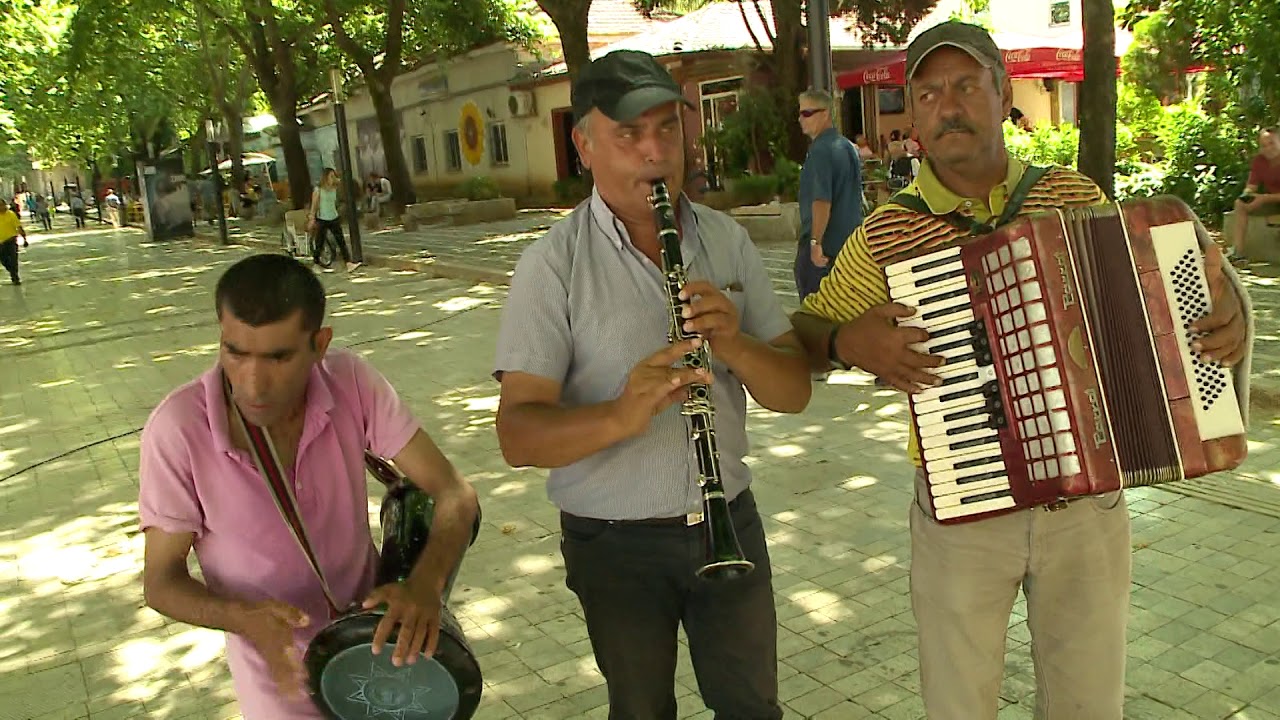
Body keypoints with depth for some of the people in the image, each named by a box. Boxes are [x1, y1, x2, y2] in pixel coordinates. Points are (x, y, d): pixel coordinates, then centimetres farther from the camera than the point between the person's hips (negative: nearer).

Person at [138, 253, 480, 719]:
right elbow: (162, 583, -17)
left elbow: (455, 495, -20)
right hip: (282, 670, -2)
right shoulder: (177, 429, -28)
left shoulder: (351, 382, -22)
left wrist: (425, 583, -40)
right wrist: (246, 619, -37)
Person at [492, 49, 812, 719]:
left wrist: (735, 343, -23)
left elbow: (794, 392, -2)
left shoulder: (726, 240, 0)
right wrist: (621, 415, -38)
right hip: (616, 543, -3)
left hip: (728, 519, 3)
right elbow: (517, 437, -19)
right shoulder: (552, 263, -12)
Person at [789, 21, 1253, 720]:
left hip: (1089, 510, 2)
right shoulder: (886, 232, -7)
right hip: (961, 519, -2)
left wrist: (1225, 313, -7)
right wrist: (847, 340, -20)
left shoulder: (1077, 198, 0)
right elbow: (806, 328, 1)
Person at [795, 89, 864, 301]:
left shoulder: (820, 150, -16)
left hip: (824, 245, -9)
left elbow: (822, 201, -23)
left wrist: (815, 242, -22)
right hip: (851, 242, 9)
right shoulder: (849, 146, 13)